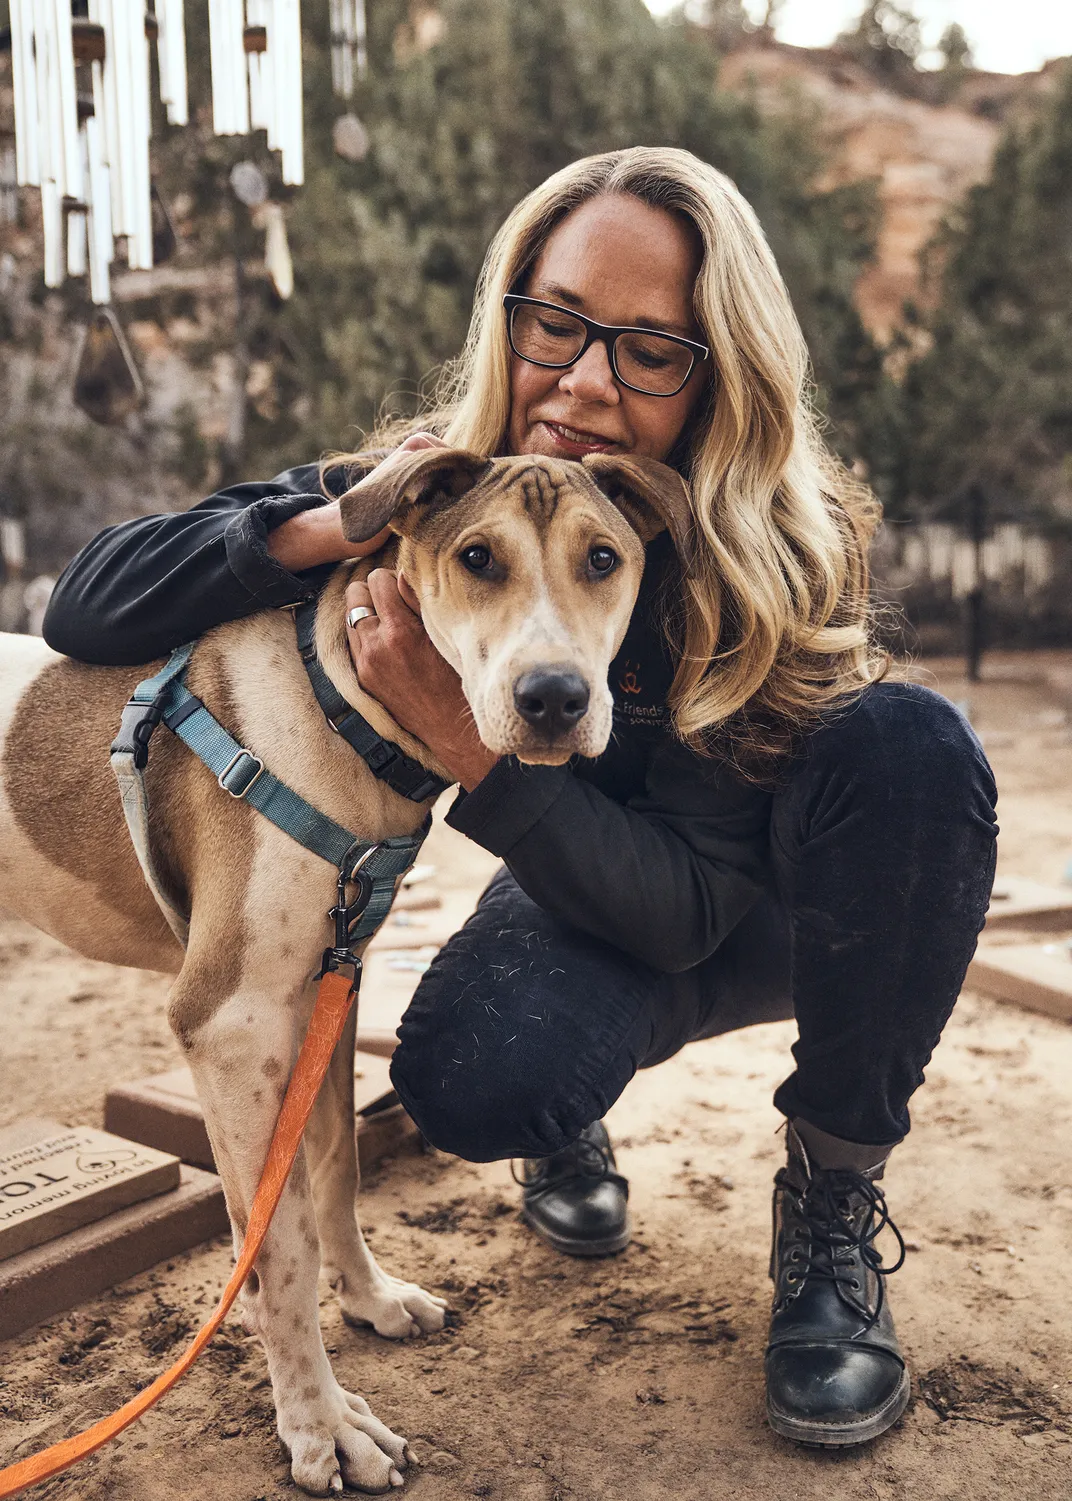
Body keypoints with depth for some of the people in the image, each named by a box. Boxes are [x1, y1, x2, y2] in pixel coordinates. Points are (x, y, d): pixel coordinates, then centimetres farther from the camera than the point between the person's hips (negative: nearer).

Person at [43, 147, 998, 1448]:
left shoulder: (788, 552, -26)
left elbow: (690, 907, -28)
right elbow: (83, 609, -18)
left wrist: (461, 739, -40)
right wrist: (334, 524, -34)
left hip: (798, 914, 0)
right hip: (592, 913, 1)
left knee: (908, 741, -32)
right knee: (470, 1085, -32)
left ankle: (834, 1200, -12)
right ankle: (570, 1124, 9)